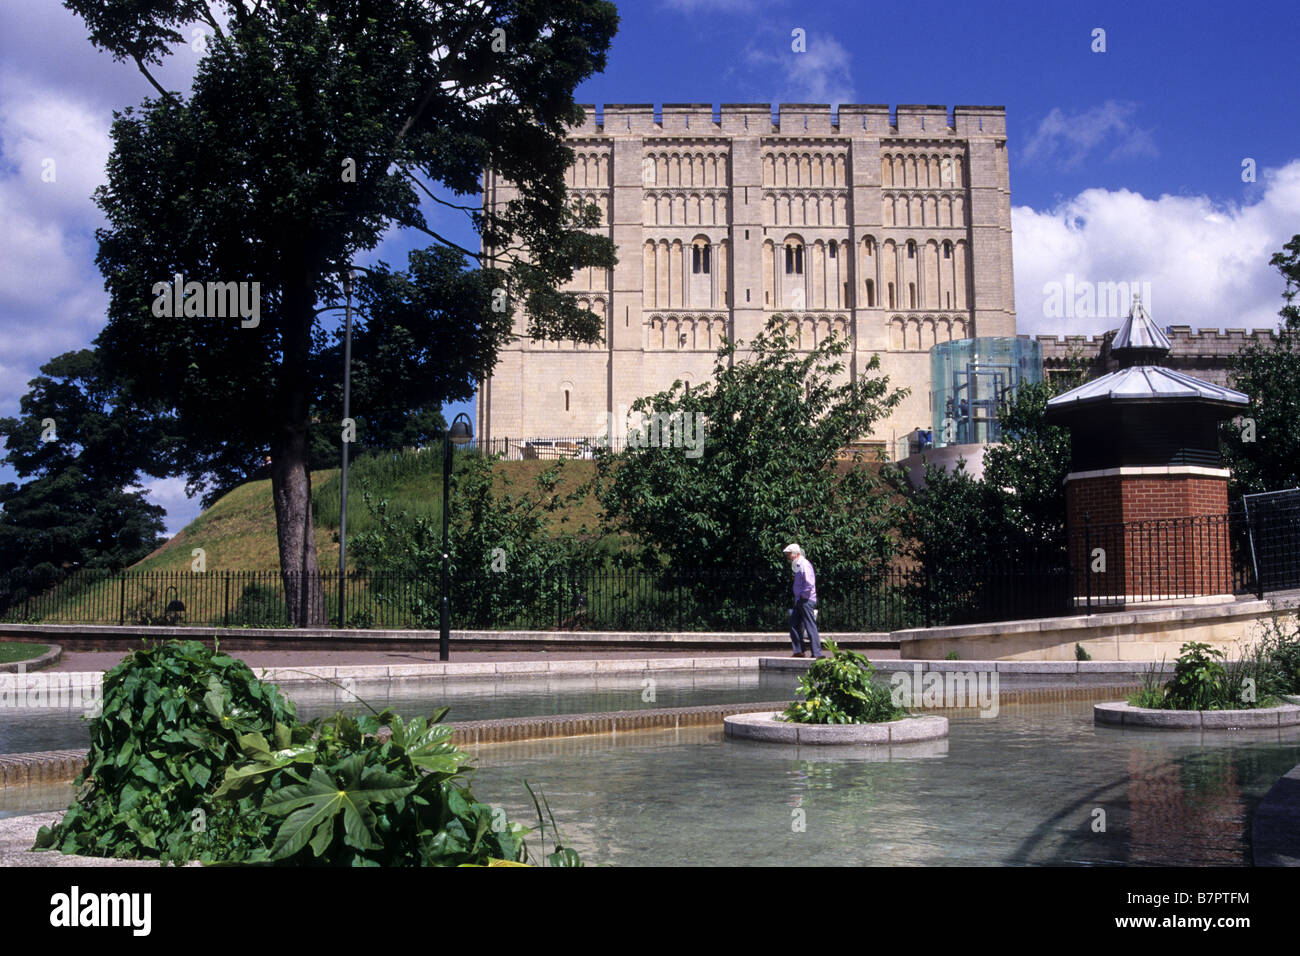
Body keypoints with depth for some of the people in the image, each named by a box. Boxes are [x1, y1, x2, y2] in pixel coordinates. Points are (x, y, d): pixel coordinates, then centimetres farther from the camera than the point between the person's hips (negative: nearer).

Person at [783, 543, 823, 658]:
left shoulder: (804, 564, -14)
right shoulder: (798, 565, 17)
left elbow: (809, 583, -23)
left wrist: (803, 596, -15)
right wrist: (798, 599, 15)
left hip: (806, 601, -10)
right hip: (800, 601, 10)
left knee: (811, 627, -7)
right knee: (794, 625, 10)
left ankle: (817, 653, -5)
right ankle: (798, 651, 15)